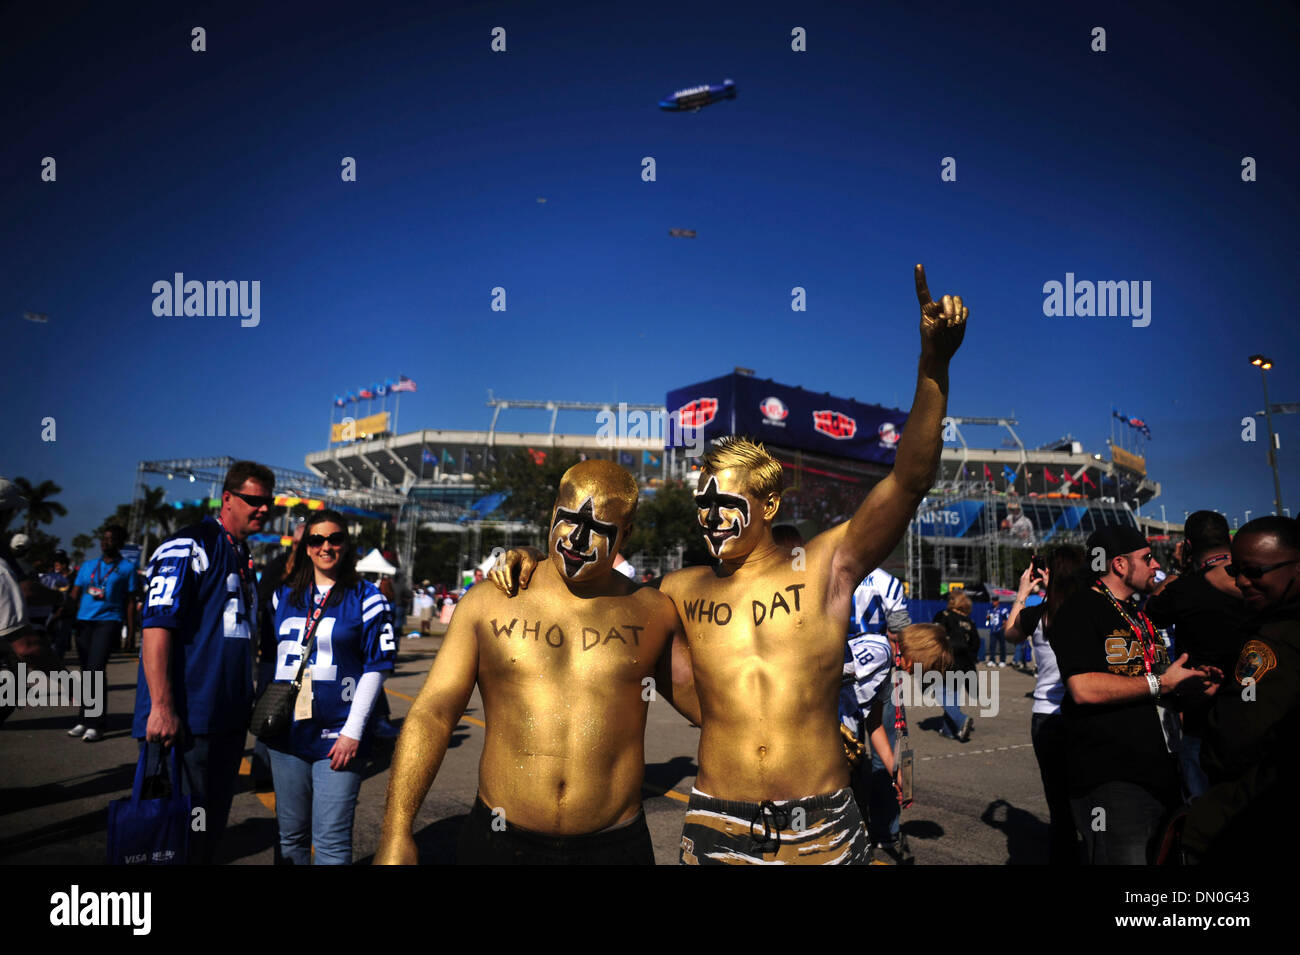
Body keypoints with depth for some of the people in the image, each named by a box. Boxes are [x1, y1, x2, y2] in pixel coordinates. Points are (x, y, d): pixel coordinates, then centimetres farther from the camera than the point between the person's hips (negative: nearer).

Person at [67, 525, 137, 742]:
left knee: (96, 669, -15)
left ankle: (95, 725, -12)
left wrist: (130, 632, 2)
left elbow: (130, 602, 7)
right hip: (84, 621, 4)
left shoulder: (127, 568, 8)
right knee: (87, 672, 6)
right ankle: (84, 721, 13)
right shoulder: (88, 566, 18)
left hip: (109, 621, -4)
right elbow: (74, 595, 15)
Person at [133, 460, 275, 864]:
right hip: (183, 720, -9)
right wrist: (161, 706, -24)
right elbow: (157, 625, -19)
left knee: (211, 829, 16)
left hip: (229, 719, 9)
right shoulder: (188, 547, -11)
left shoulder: (244, 558, 16)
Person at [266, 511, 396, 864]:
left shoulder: (365, 598, -3)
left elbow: (375, 668, -6)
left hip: (337, 738, -4)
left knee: (331, 842, -2)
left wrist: (353, 732, -11)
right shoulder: (284, 595, 10)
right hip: (287, 733, 5)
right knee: (290, 836, 15)